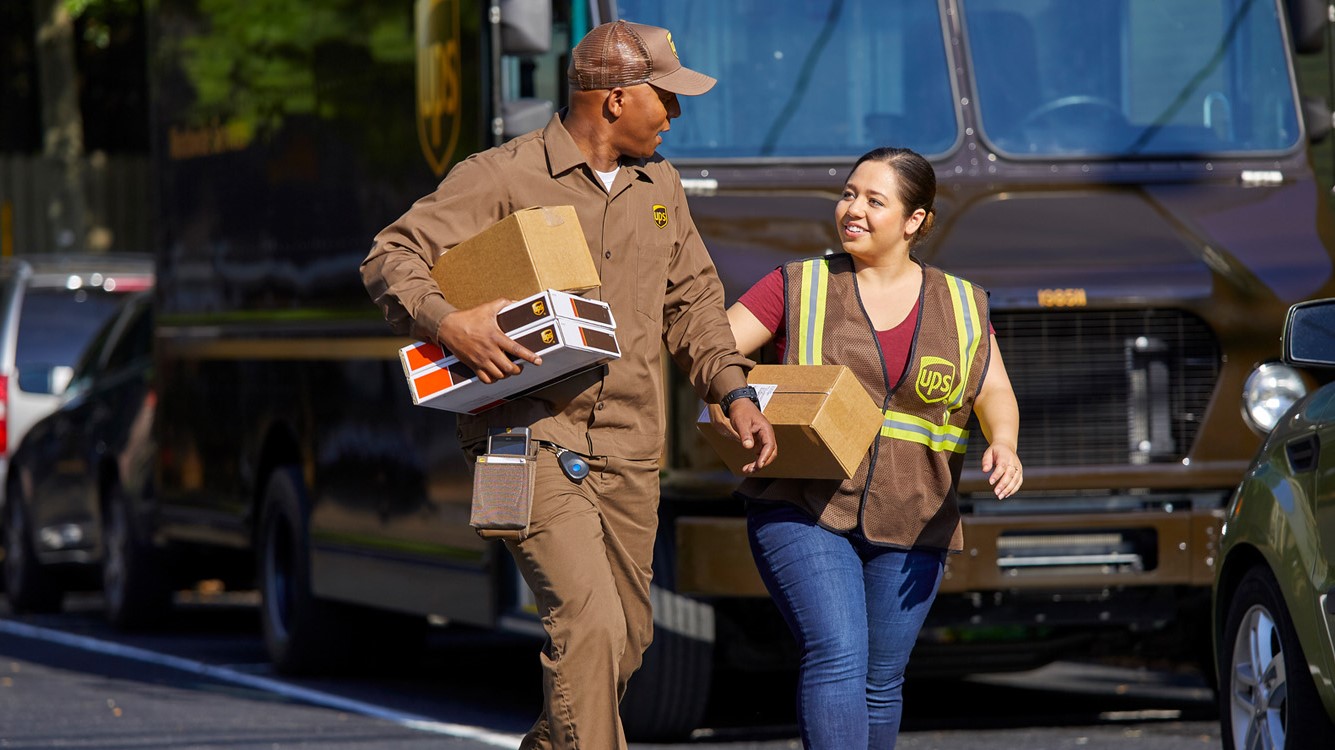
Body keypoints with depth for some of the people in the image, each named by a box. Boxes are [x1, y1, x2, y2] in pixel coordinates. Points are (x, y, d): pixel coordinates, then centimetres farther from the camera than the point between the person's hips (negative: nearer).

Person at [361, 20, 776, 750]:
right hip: (532, 442, -7)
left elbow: (692, 297, 25)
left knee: (625, 638, 12)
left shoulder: (659, 184, 14)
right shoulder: (504, 176, -8)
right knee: (590, 625, -20)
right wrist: (447, 322, -29)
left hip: (628, 453, 7)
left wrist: (733, 392, 10)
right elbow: (391, 258, -10)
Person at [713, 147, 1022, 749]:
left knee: (880, 681, 7)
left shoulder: (960, 308, 10)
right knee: (837, 656, -20)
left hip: (906, 525, 3)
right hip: (803, 511, -3)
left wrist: (1003, 445, -13)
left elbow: (996, 397, 9)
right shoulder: (798, 288, 4)